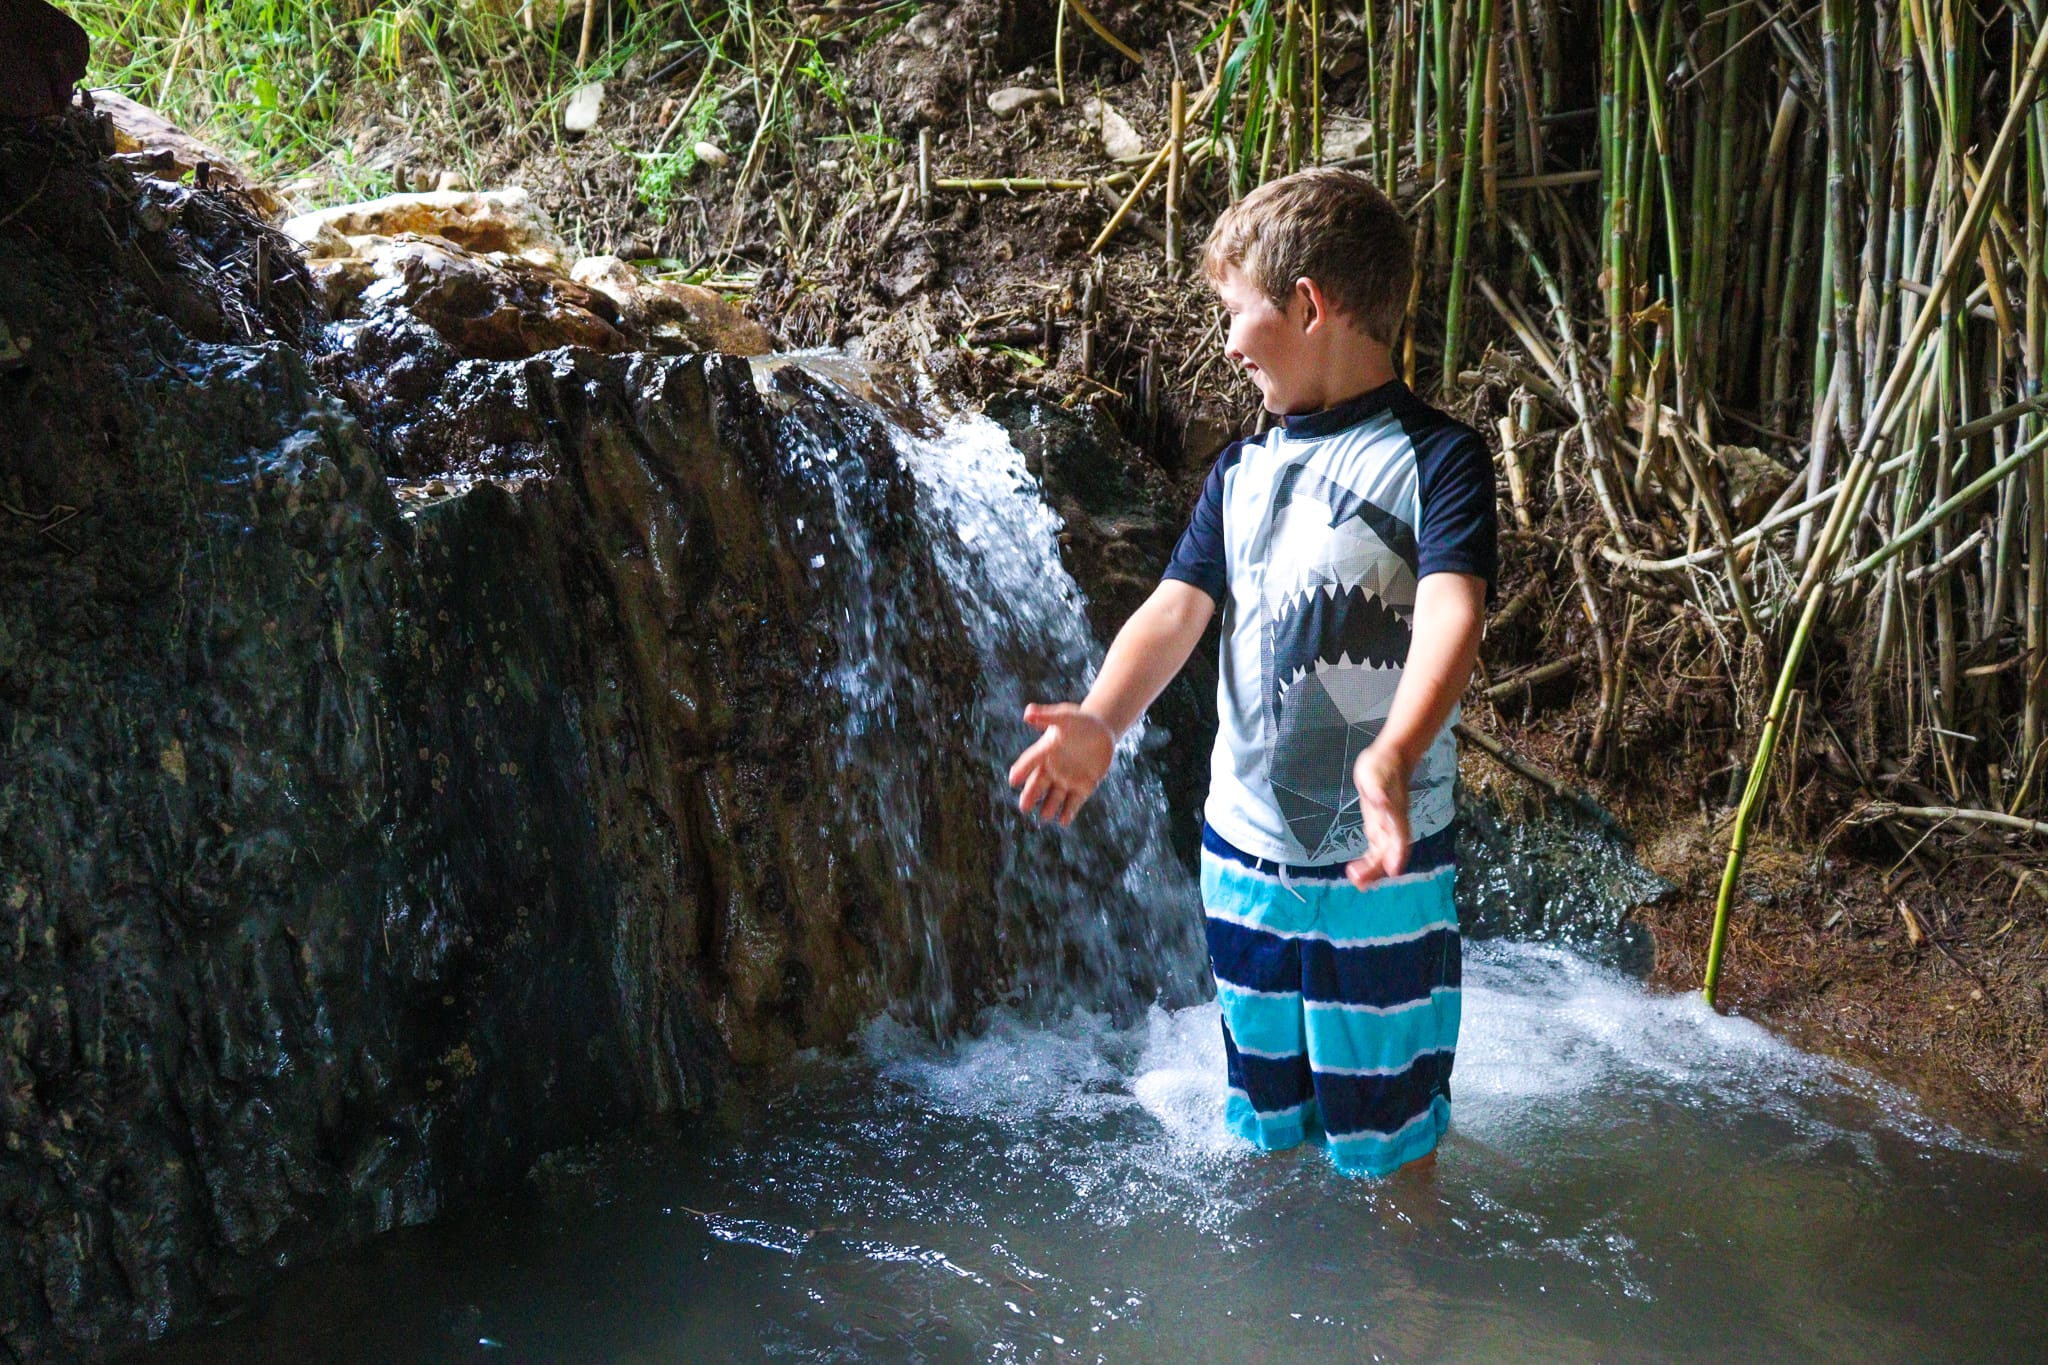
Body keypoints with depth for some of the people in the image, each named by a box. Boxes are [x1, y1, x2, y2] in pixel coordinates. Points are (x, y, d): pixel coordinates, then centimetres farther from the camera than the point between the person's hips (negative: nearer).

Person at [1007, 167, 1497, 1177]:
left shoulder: (1435, 457, -10)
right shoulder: (1241, 472, 11)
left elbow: (1451, 614, -25)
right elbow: (1176, 610, 0)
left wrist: (1392, 757, -44)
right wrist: (1099, 723, -20)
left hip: (1380, 865, -6)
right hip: (1244, 854, 6)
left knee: (1383, 1147, 7)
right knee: (1263, 1126, 20)